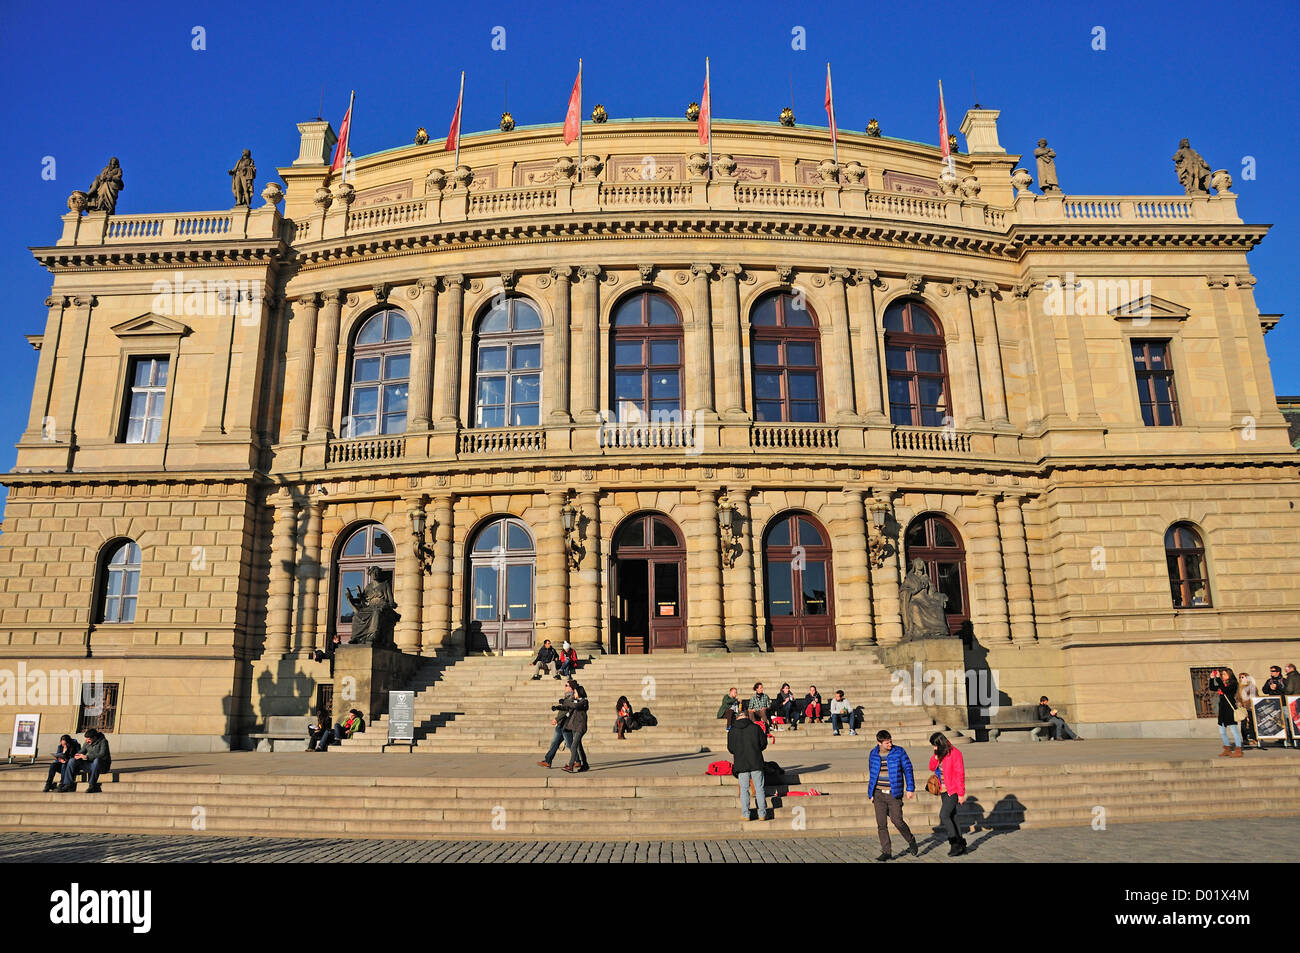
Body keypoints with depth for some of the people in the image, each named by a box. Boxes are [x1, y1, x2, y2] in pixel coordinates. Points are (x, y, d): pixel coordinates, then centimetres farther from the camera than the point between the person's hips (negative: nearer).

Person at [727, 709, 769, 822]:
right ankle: (762, 814, 7)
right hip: (756, 763, 0)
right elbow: (763, 744, 2)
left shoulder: (732, 731, -1)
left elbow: (730, 748, 4)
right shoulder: (756, 728, -3)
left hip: (741, 764, 0)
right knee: (759, 789, 6)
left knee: (744, 790, 7)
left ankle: (745, 815, 6)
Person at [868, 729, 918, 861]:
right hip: (878, 794, 3)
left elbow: (908, 769, -1)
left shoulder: (899, 752, -3)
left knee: (897, 821, -6)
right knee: (881, 824, 1)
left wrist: (910, 789, -8)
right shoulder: (873, 754, 5)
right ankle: (886, 852, 10)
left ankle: (911, 841, 23)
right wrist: (870, 794, 15)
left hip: (894, 794, -3)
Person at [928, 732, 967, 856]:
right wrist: (935, 757, -7)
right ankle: (961, 844, 20)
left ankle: (955, 845, -6)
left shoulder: (954, 753, -15)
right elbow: (932, 768, 12)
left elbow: (960, 774, -14)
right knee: (951, 818, 11)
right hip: (945, 790, 8)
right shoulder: (939, 753, 8)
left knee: (944, 816, -14)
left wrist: (961, 793, -14)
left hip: (953, 791, -8)